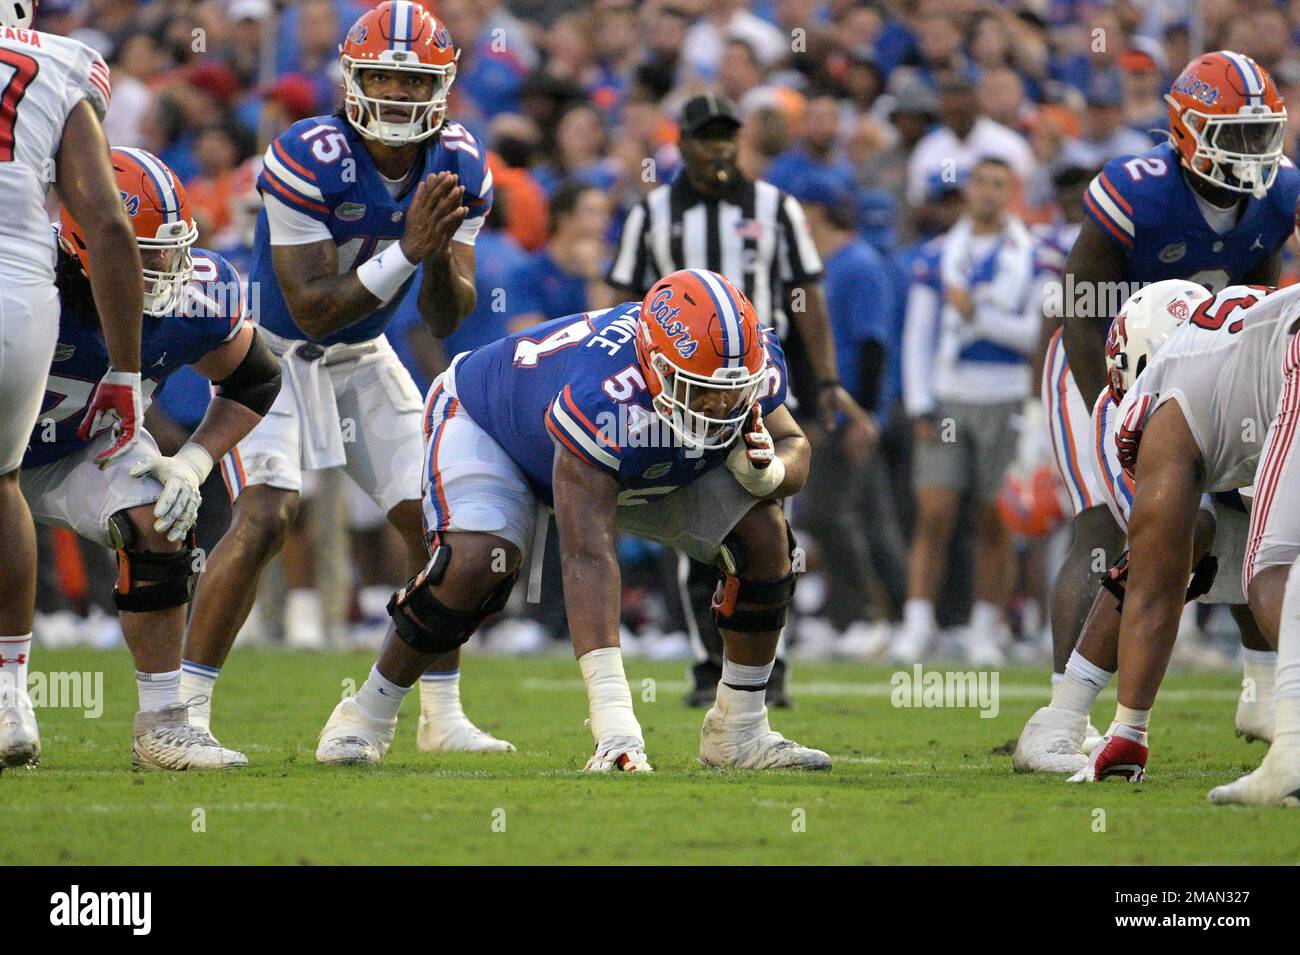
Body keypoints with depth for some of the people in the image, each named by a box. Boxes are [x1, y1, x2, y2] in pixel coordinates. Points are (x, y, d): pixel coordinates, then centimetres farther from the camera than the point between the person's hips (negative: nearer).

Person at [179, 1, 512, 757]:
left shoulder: (461, 169, -10)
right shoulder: (308, 160, -28)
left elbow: (447, 319, -11)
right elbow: (311, 307, -28)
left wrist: (442, 254, -31)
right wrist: (407, 250, -36)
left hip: (363, 360, 6)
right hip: (274, 352, -6)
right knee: (266, 517, -23)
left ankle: (443, 715, 13)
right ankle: (187, 712, -19)